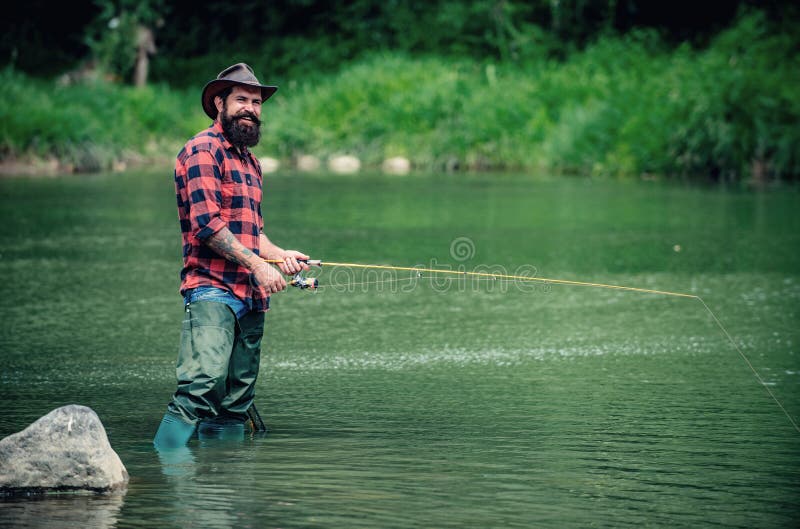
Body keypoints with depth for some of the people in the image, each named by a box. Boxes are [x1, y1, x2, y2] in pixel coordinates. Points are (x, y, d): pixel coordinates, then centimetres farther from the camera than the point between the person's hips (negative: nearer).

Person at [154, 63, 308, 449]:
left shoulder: (250, 161, 24)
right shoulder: (203, 150, -5)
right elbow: (207, 223, -14)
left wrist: (280, 254, 9)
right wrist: (258, 264, -14)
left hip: (250, 297, 9)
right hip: (212, 290, -9)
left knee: (236, 403, 5)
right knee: (201, 385, -23)